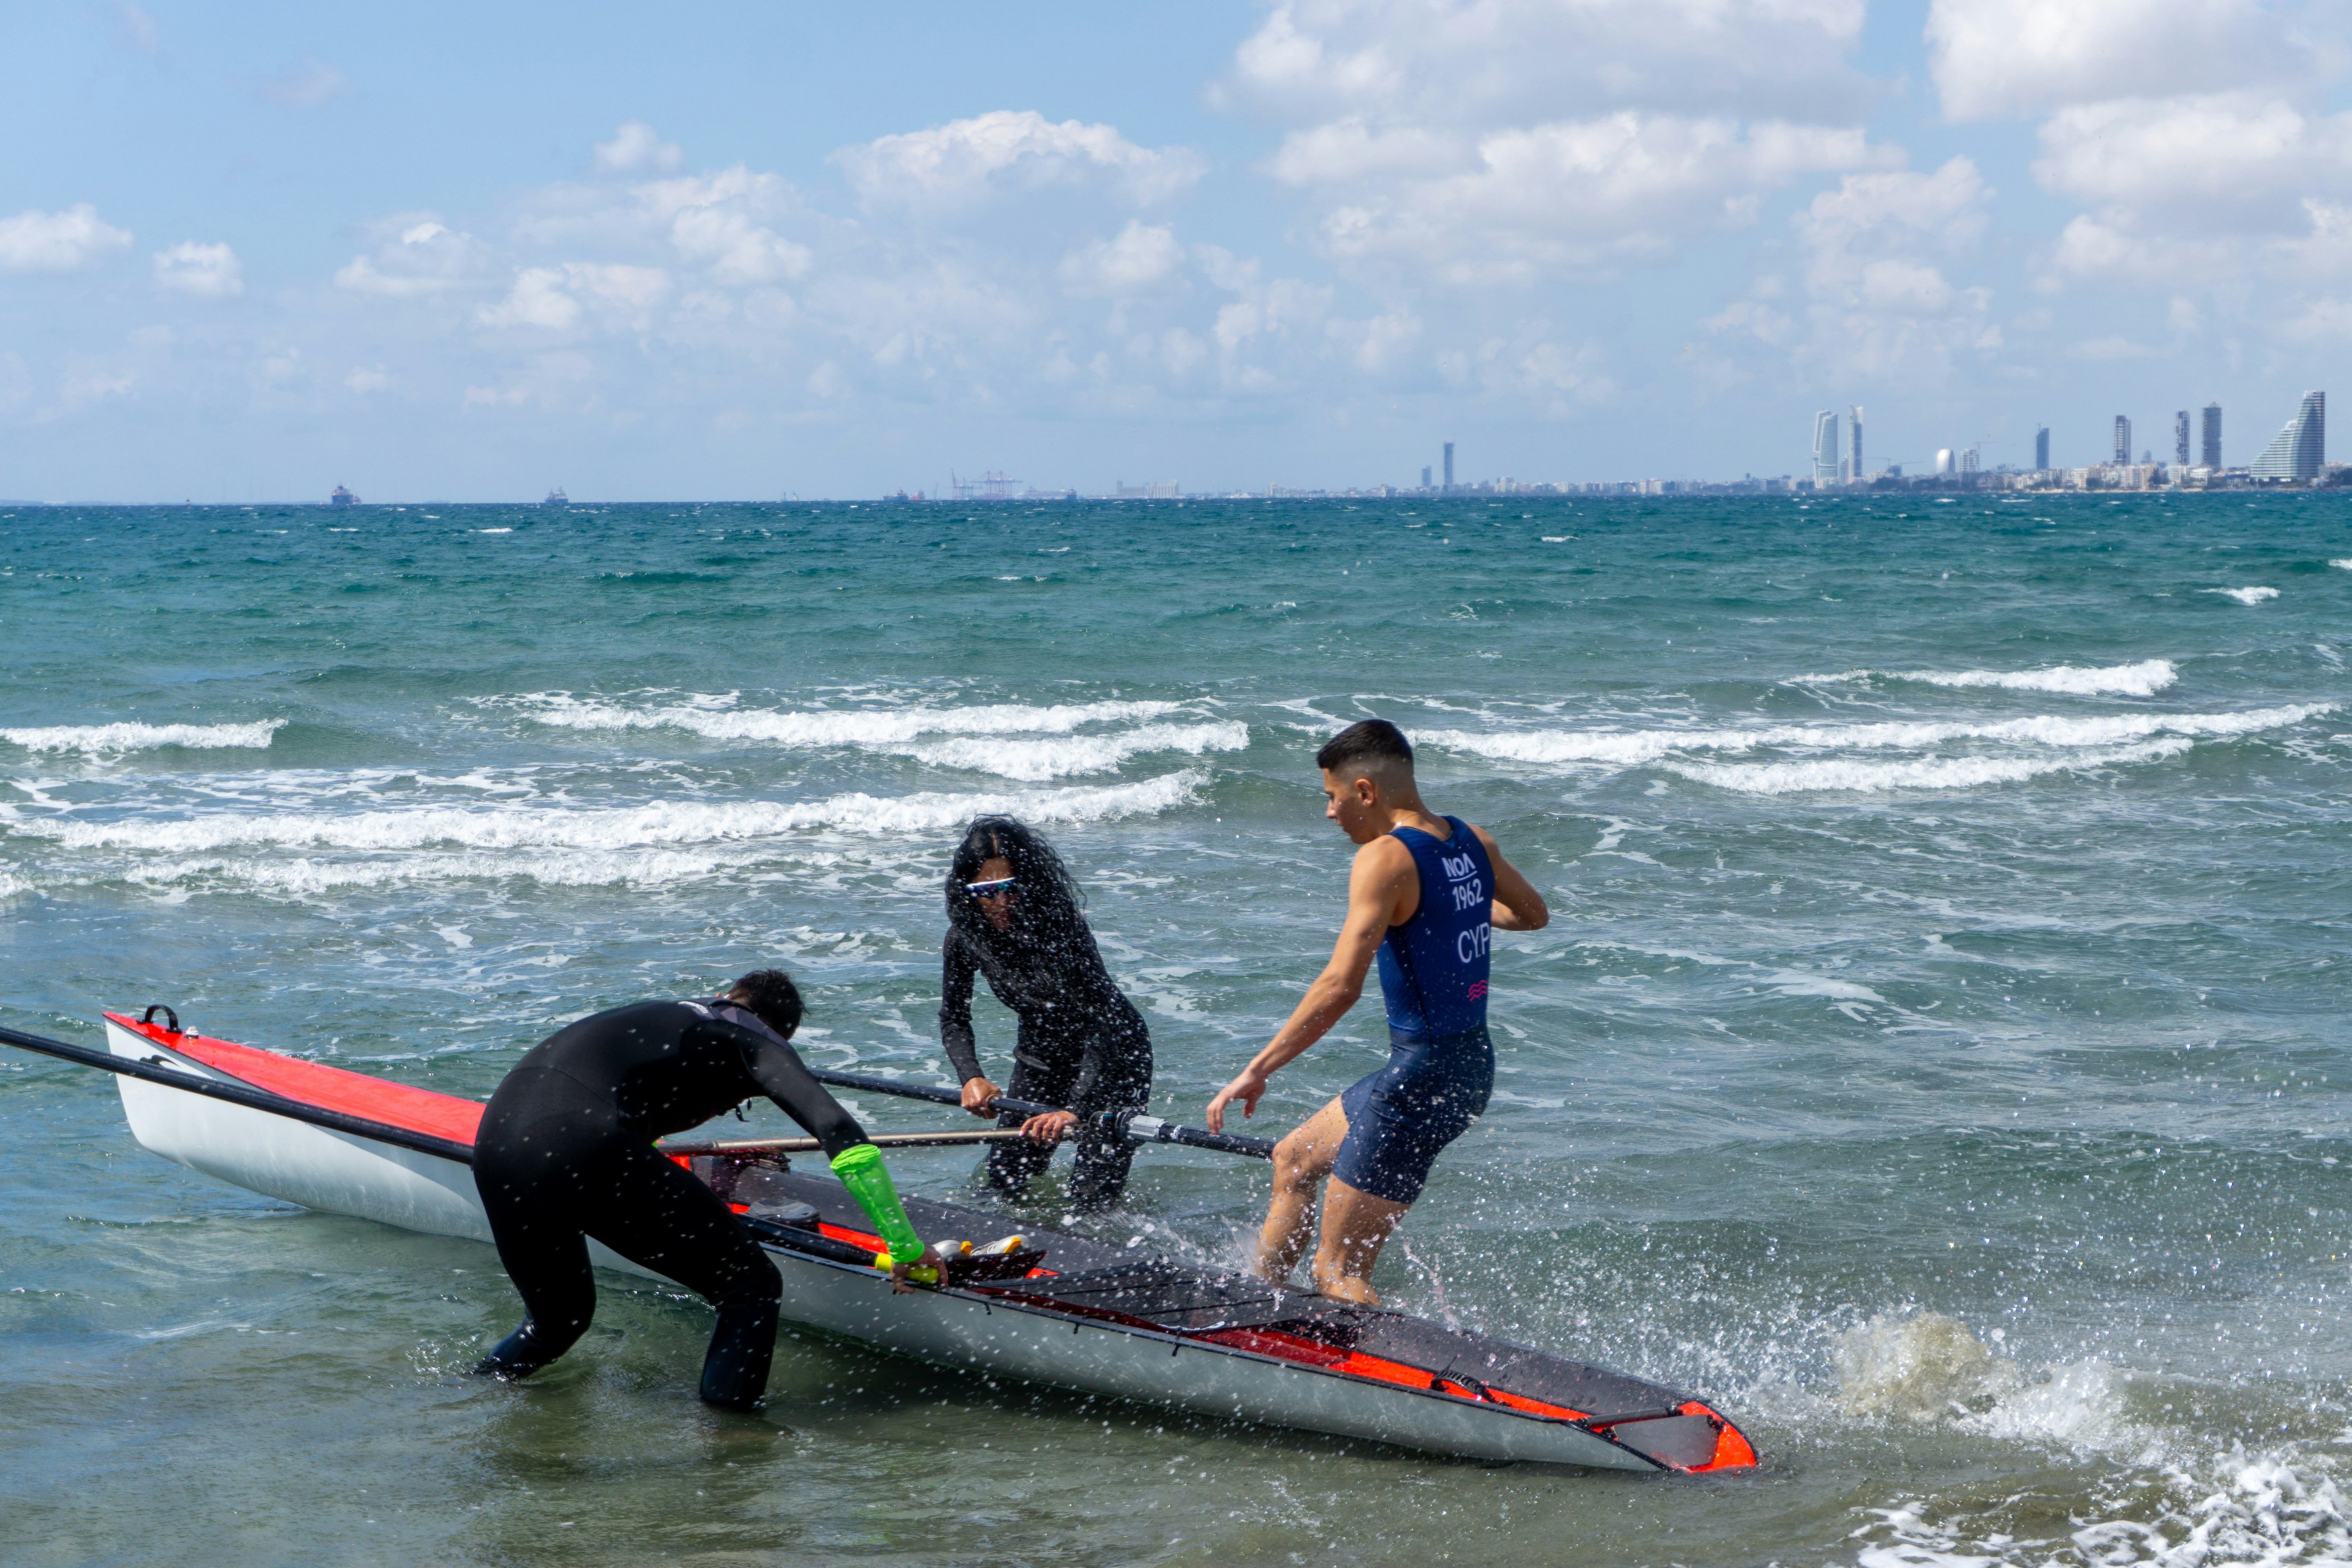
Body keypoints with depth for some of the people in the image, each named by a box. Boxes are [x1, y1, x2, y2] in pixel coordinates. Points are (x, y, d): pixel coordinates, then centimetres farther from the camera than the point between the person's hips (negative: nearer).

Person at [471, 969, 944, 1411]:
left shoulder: (667, 1015, 35)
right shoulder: (759, 1045, 16)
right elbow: (846, 1139, 0)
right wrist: (905, 1248, 5)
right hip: (582, 1144, -7)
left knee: (557, 1320, 30)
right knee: (753, 1288, 4)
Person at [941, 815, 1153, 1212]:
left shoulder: (1063, 929, -33)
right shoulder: (964, 938, -16)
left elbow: (1102, 1021, -39)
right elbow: (954, 1018, -8)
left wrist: (1076, 1109, -51)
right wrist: (971, 1077, -29)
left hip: (1113, 1054, -5)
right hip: (1041, 1056, 5)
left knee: (1091, 1200, -14)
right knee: (1004, 1180, 7)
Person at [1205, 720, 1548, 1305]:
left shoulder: (1386, 858, -20)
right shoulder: (1473, 842, 5)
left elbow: (1342, 985, -28)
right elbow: (1533, 914, 24)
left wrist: (1257, 1071, -23)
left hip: (1421, 1075, -9)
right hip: (1474, 1065, 9)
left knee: (1336, 1273, -2)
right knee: (1293, 1157, 28)